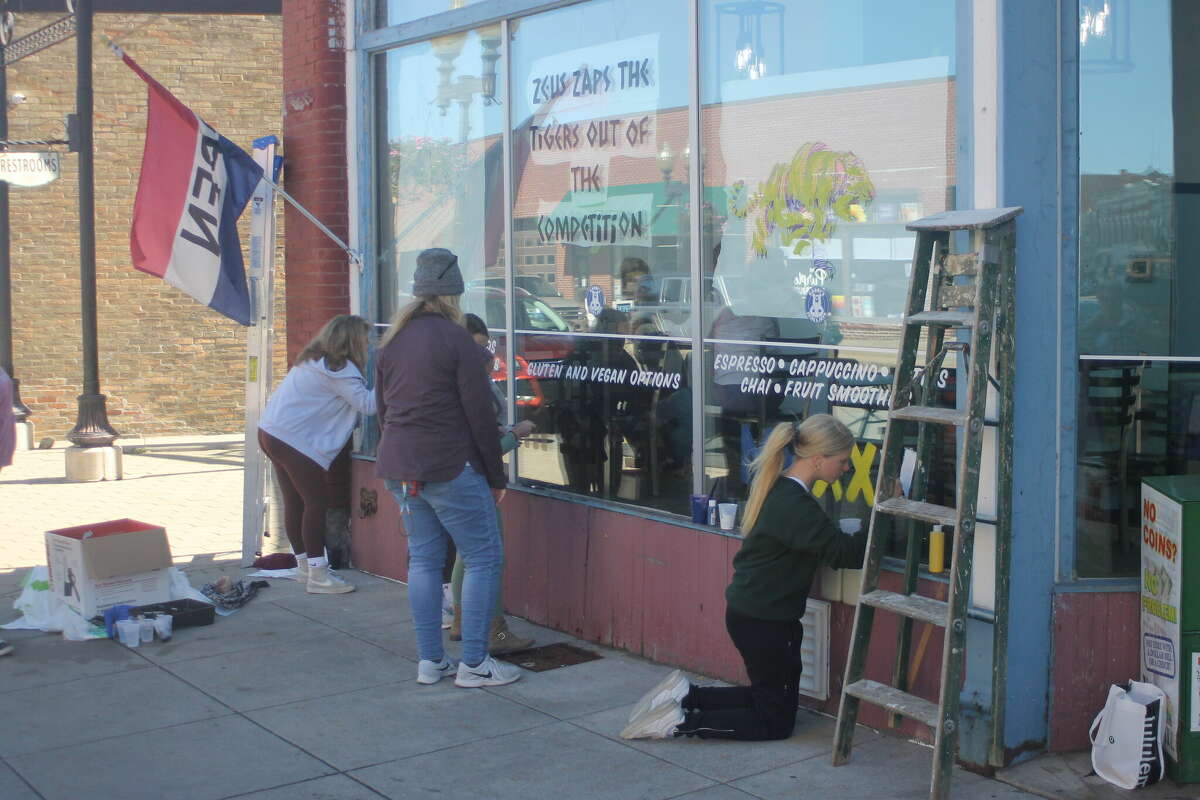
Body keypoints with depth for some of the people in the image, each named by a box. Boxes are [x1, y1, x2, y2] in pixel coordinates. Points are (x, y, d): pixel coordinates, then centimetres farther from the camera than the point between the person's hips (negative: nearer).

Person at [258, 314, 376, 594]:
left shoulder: (316, 360, 15)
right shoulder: (337, 370, -16)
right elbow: (367, 403, -21)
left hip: (272, 433, 10)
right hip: (296, 442, -10)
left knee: (295, 502, 15)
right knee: (317, 502, -6)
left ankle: (304, 565, 25)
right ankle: (318, 576, -5)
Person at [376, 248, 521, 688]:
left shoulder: (392, 339, 11)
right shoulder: (457, 341, -11)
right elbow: (479, 415, -11)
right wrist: (496, 475, -4)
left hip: (400, 468, 8)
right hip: (450, 467, -8)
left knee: (423, 558, 12)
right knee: (483, 557, 1)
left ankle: (429, 661, 15)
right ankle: (474, 663, 0)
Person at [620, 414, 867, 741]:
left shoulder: (780, 488, 5)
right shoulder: (794, 505, -25)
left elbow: (824, 537, 14)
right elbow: (841, 552, -24)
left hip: (749, 612, 9)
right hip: (764, 621, -9)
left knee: (767, 697, 23)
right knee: (777, 722, 5)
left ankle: (686, 695, 17)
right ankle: (681, 722, -1)